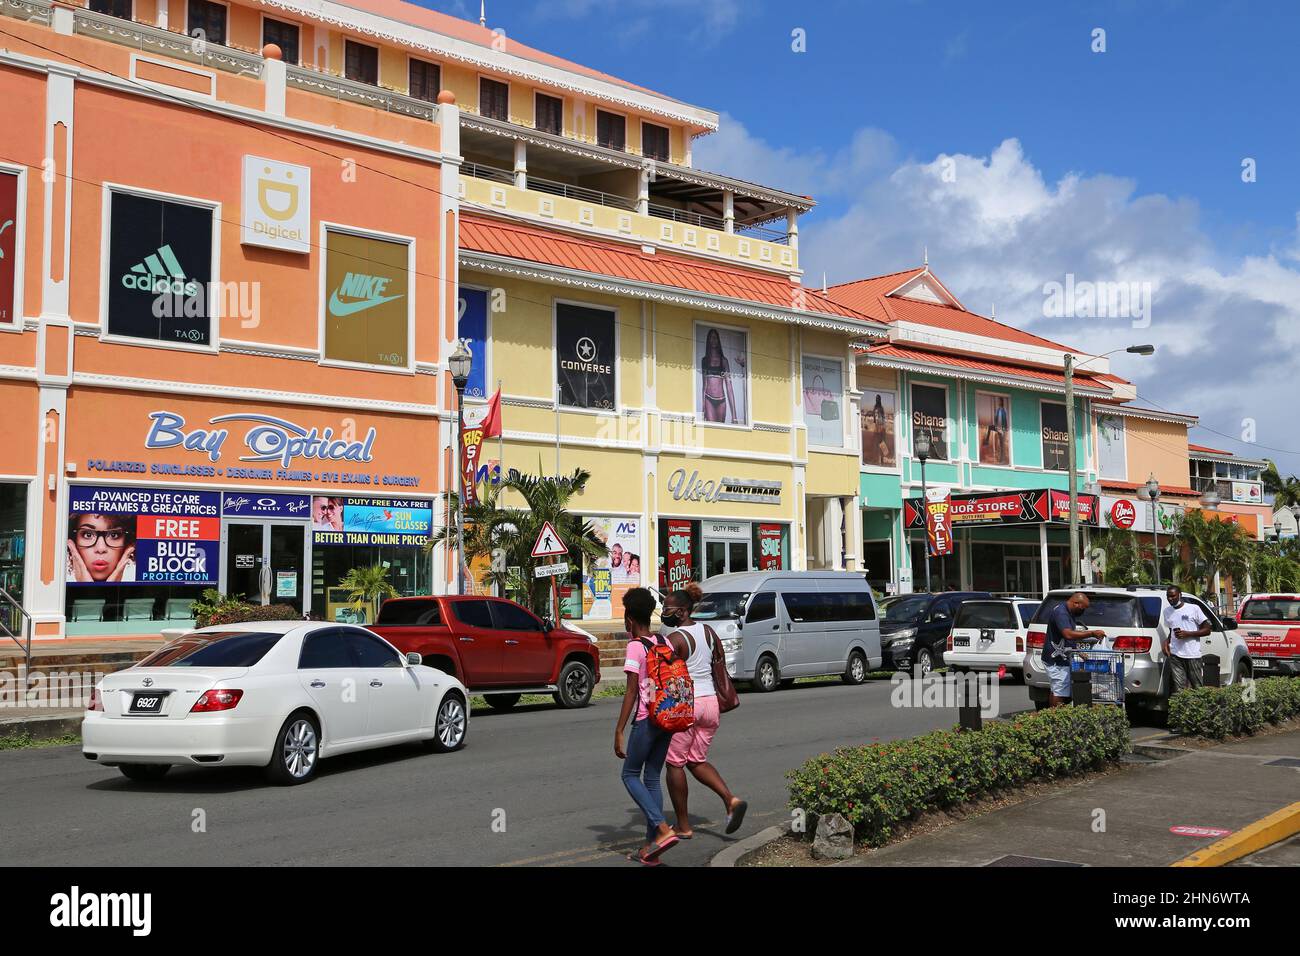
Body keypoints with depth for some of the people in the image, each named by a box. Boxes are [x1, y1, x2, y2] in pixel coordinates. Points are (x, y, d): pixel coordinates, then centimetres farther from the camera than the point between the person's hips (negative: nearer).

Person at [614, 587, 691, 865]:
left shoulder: (635, 647, -11)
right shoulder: (666, 642, 9)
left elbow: (631, 692, -16)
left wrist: (619, 731, -15)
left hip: (646, 720, -7)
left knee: (630, 774, 7)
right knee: (652, 778, 13)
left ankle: (662, 829, -10)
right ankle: (651, 846, 12)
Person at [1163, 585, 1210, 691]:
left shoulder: (1193, 609, -1)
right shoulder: (1167, 611, 15)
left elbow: (1207, 630, 0)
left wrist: (1187, 634, -12)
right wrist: (1166, 641, 3)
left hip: (1193, 655, -3)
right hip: (1175, 655, 3)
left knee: (1198, 688, 0)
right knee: (1179, 689, -4)